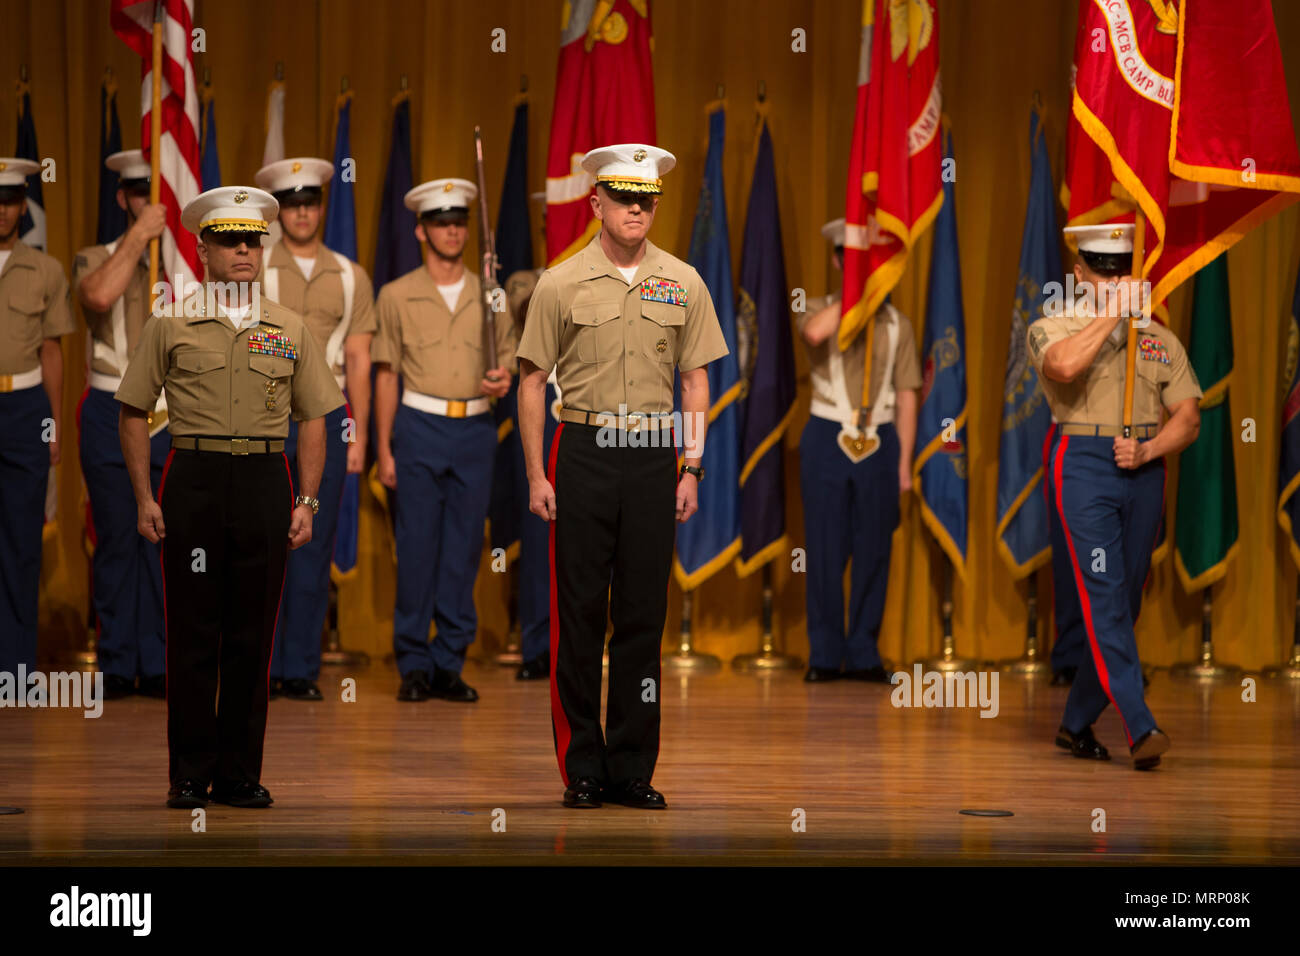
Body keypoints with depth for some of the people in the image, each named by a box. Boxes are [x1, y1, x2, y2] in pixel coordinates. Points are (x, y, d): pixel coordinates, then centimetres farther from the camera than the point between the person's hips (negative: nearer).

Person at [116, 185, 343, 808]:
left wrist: (307, 501, 3)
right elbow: (133, 414, 7)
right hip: (193, 480, -2)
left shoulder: (289, 331, 11)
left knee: (252, 634, 4)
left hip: (265, 482, 2)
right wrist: (144, 497, -1)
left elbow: (312, 420, 13)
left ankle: (240, 772, 11)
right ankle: (190, 774, 6)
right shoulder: (171, 328, 5)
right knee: (193, 633, -1)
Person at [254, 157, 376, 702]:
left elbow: (359, 360, 10)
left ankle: (301, 669, 7)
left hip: (326, 417, 2)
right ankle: (263, 667, 4)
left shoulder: (351, 278, 11)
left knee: (314, 548, 2)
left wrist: (358, 433, 4)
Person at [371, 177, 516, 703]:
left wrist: (502, 380, -7)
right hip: (421, 427, -2)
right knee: (417, 547, -3)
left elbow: (506, 358, 18)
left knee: (464, 549, 3)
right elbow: (386, 375, 5)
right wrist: (384, 448, 0)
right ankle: (414, 665, 4)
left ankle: (450, 664, 9)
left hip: (475, 428, 2)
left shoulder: (488, 296, 10)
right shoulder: (398, 295, 4)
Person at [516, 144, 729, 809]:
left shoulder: (683, 283, 7)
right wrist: (537, 475, -3)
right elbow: (532, 381, 3)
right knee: (579, 615, -1)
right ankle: (582, 770, 7)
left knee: (643, 616, 4)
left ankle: (632, 768, 11)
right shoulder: (560, 284, 1)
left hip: (655, 455, 2)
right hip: (583, 452, -2)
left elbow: (696, 380, 9)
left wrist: (690, 468, 2)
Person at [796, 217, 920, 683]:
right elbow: (815, 332, -23)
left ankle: (863, 654, 10)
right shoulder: (821, 313, 4)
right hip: (827, 440, -1)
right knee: (825, 550, -1)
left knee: (873, 552, 2)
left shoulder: (897, 325, 9)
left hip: (879, 443, 1)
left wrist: (904, 462, 2)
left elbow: (906, 397, 8)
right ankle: (824, 654, 6)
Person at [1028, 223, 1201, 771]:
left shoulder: (1159, 339, 13)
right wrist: (1112, 313, -17)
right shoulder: (1053, 328, 2)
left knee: (1123, 602, 8)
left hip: (1144, 470, 5)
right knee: (1105, 598, -14)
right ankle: (1140, 730, -21)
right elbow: (1063, 366, -23)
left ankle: (1077, 723, 21)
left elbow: (1188, 418, 9)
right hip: (1083, 465, -5)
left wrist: (1146, 450, -9)